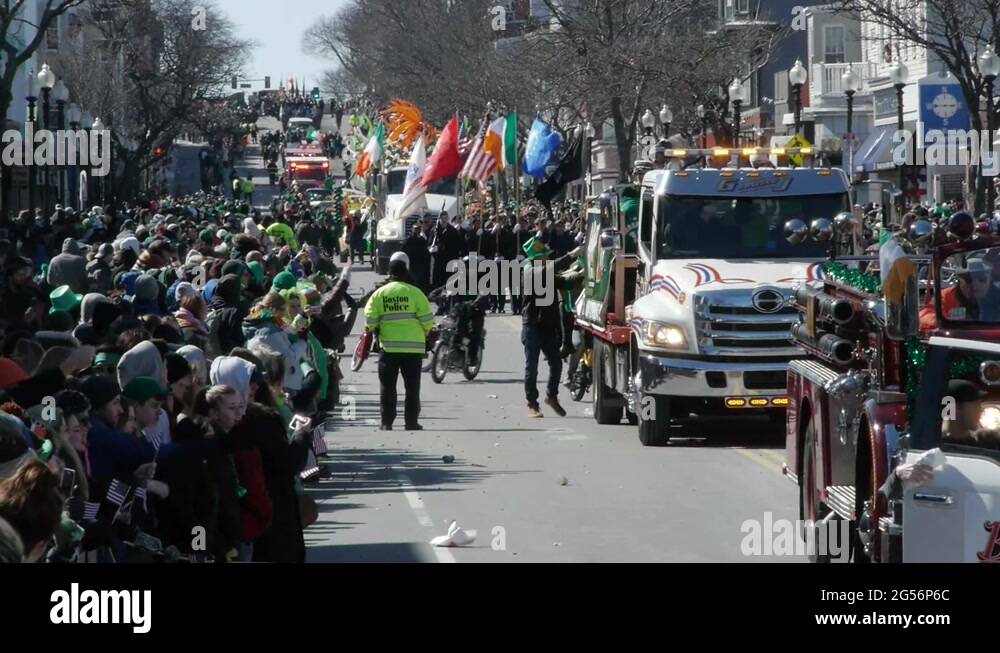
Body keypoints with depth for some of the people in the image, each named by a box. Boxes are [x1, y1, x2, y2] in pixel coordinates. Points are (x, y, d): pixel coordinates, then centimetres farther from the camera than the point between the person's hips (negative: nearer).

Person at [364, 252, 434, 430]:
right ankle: (411, 422, 7)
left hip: (388, 347, 1)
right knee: (412, 387, 7)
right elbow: (427, 319, -6)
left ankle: (387, 423, 7)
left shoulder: (380, 293, -2)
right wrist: (425, 334, 14)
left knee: (387, 387, 9)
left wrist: (372, 330, 19)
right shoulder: (414, 292, -7)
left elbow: (370, 319, -2)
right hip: (413, 347, -1)